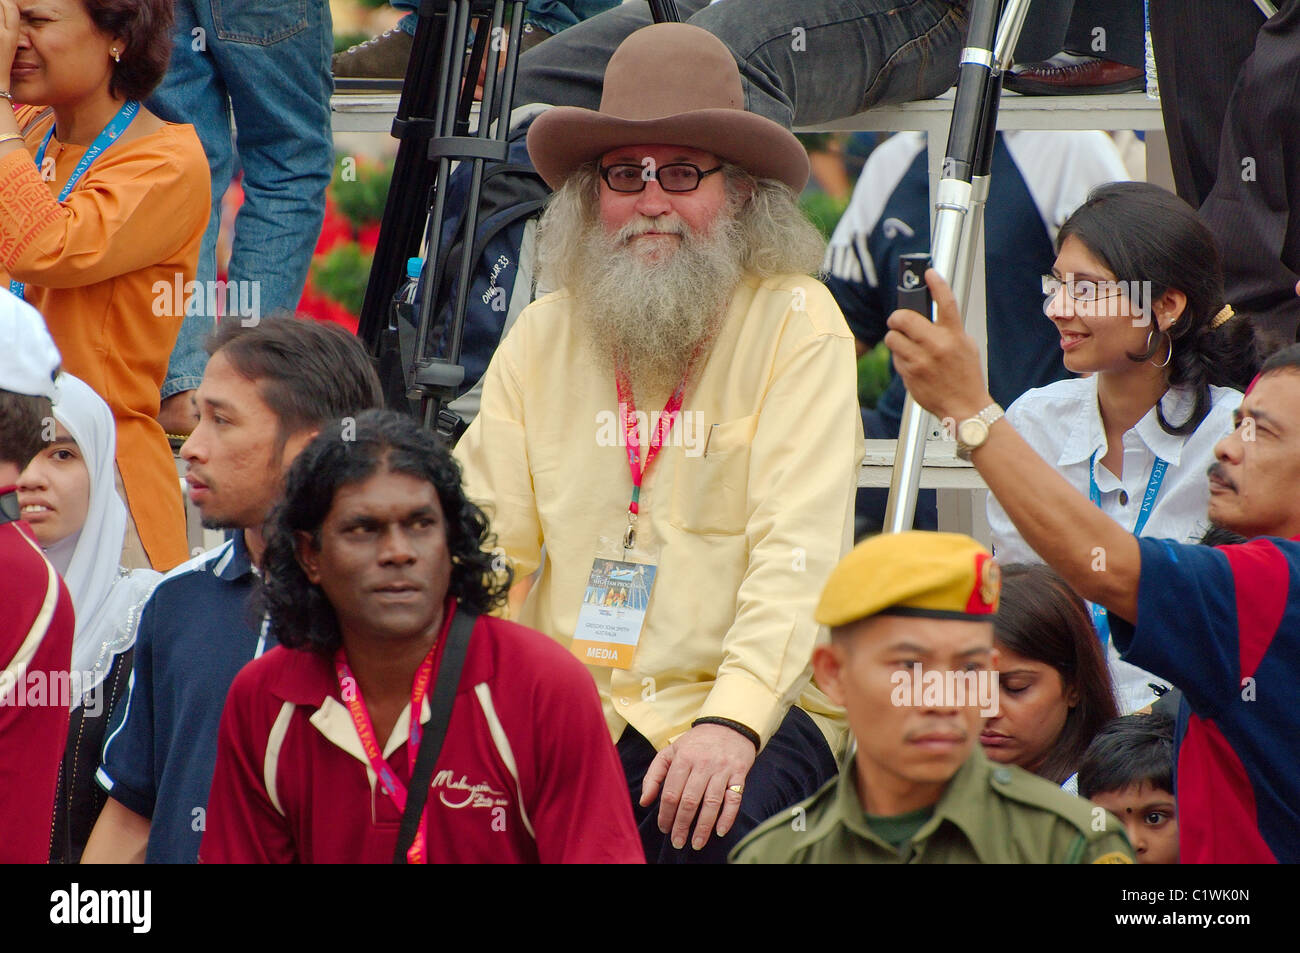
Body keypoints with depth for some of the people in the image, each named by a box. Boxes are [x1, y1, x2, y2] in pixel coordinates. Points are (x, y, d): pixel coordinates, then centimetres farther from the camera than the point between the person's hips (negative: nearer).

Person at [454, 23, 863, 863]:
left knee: (707, 819, -35)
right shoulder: (541, 340, 13)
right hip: (568, 701, 4)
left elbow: (799, 555, -14)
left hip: (754, 702, -4)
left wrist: (730, 721, -29)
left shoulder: (796, 326, -2)